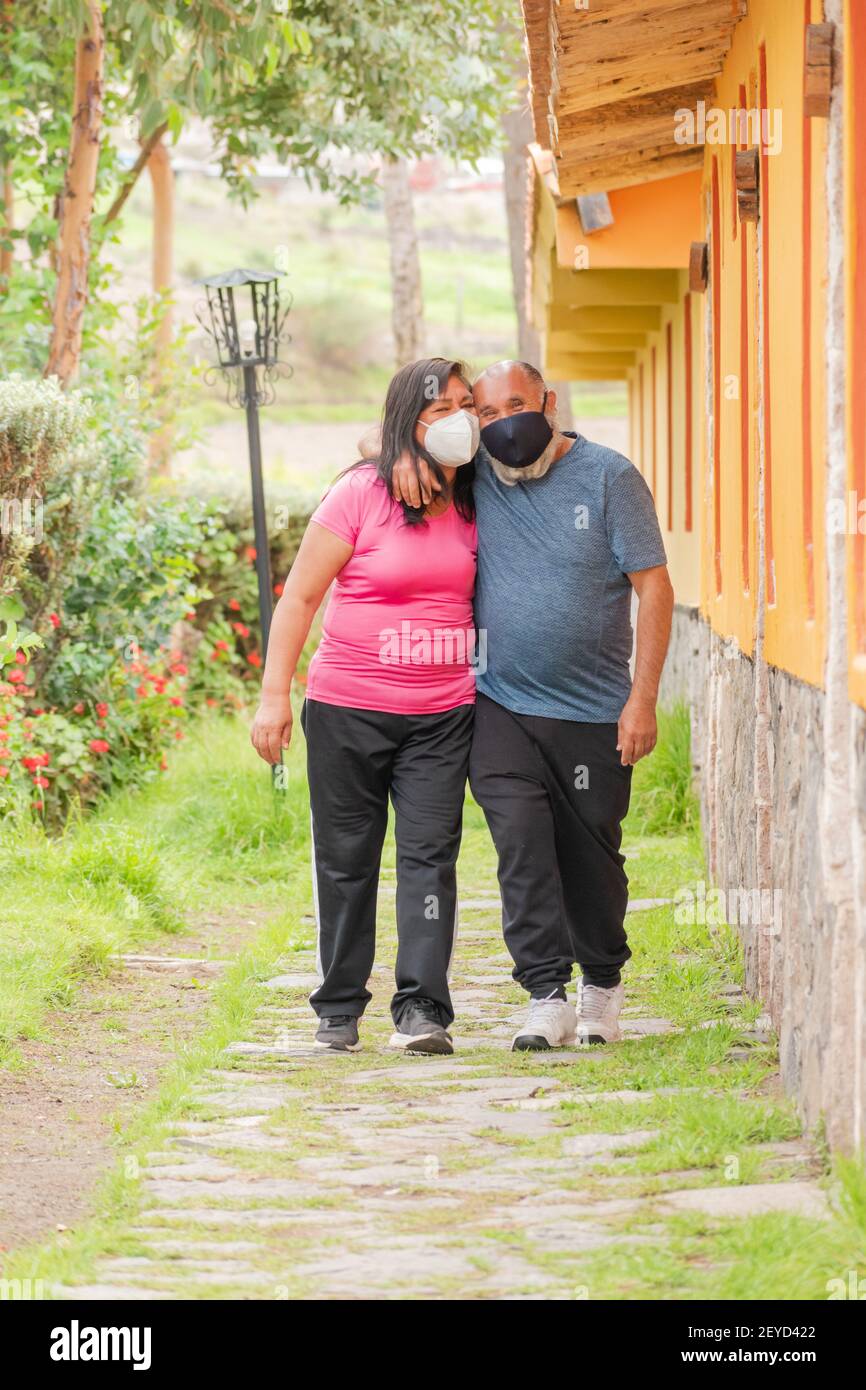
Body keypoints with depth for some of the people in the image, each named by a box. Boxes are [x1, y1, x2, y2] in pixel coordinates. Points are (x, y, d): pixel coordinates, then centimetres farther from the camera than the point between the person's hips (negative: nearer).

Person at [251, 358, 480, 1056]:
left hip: (443, 715, 2)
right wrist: (275, 694, -8)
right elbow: (300, 596, -4)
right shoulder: (361, 494, -8)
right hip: (348, 710, -2)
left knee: (430, 854, -8)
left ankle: (422, 1009, -10)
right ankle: (339, 1008, 20)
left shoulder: (474, 502, 4)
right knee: (346, 860, 6)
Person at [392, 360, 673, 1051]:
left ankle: (603, 986, 28)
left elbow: (654, 588, -5)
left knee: (592, 855, 8)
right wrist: (407, 456, -6)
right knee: (522, 842, -14)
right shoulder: (474, 476, 5)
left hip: (594, 711, -1)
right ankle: (547, 998, -12)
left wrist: (642, 698, -11)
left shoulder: (607, 476, -4)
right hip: (501, 708, 1)